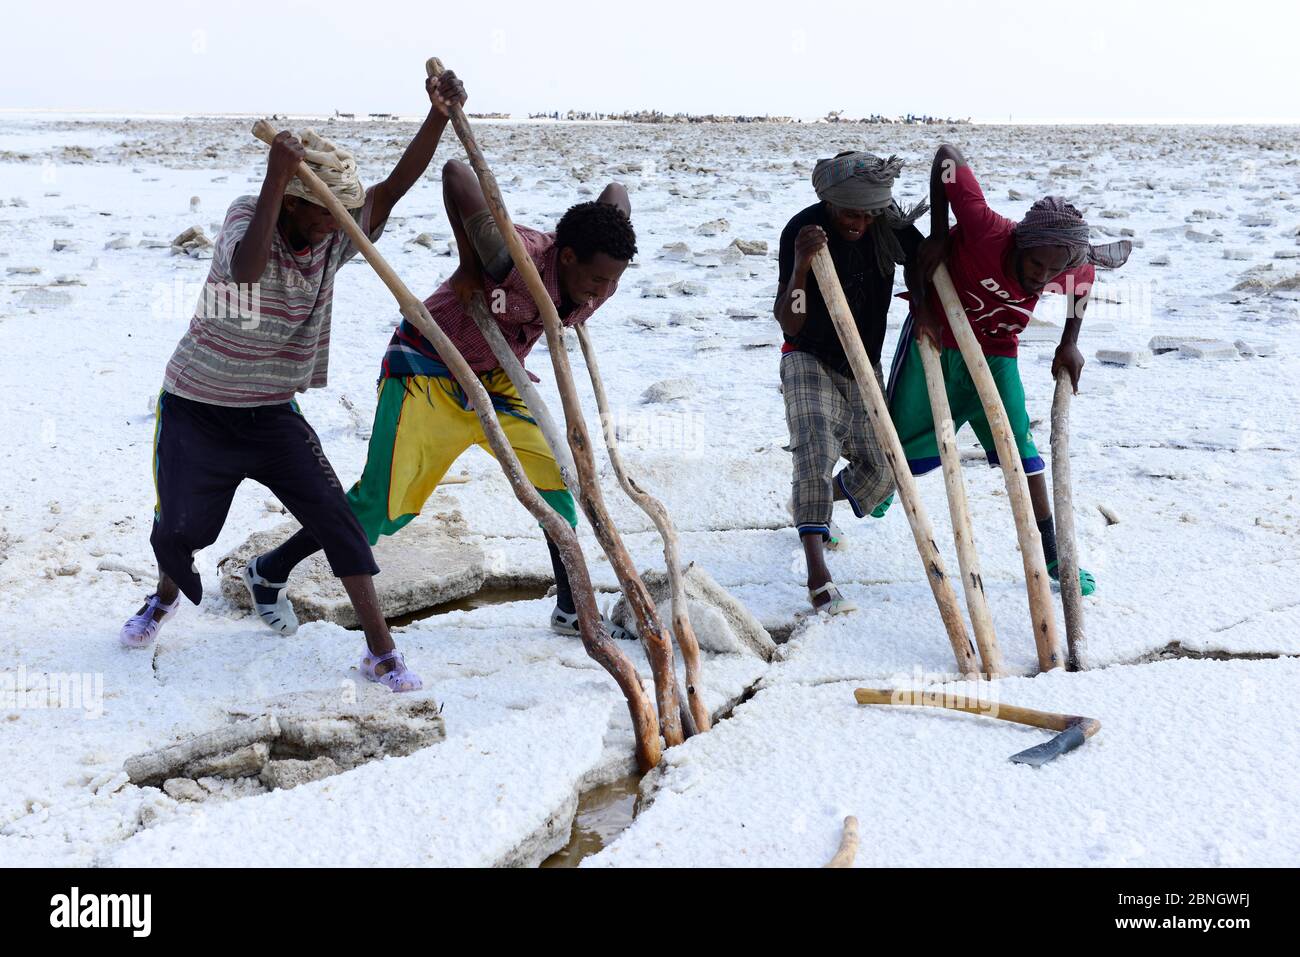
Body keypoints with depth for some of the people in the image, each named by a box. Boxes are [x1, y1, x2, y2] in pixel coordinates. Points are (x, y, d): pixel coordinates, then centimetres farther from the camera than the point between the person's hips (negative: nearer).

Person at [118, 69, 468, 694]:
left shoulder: (336, 239, -7)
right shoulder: (247, 218, -19)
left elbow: (396, 186, -19)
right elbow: (246, 269, -42)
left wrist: (439, 115, -32)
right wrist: (276, 179, -49)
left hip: (273, 413, 3)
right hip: (196, 412, -2)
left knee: (336, 519, -10)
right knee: (180, 528, 6)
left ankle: (381, 654, -3)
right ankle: (167, 595, 44)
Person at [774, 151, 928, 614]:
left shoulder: (890, 225, -11)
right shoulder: (804, 230, -21)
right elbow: (789, 324, -25)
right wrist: (801, 266, -39)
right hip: (809, 358, -4)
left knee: (880, 471, 2)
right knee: (816, 453, -25)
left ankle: (811, 508, 33)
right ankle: (817, 575, -26)